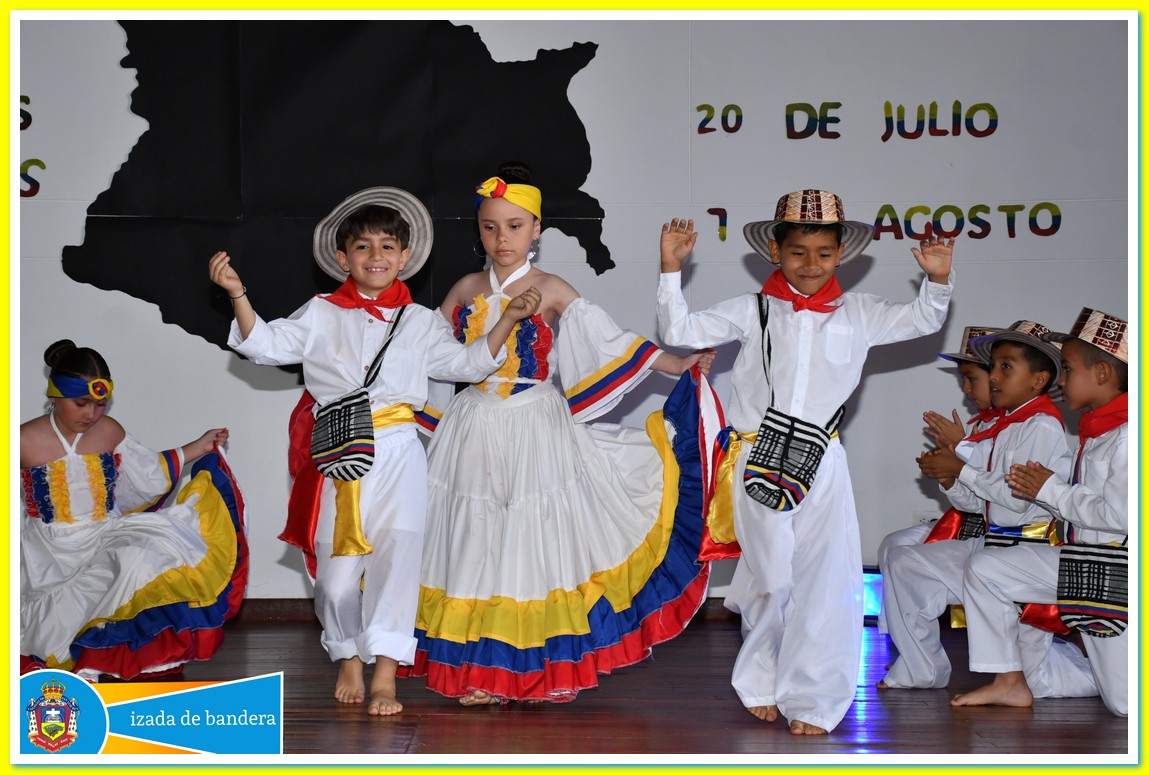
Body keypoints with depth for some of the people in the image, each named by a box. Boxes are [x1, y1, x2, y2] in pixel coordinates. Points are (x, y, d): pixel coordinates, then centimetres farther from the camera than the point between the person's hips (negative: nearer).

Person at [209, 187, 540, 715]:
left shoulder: (419, 321, 11)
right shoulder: (322, 315, 8)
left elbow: (467, 362, 15)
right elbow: (266, 344, 2)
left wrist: (508, 319, 5)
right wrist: (237, 295, -11)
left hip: (397, 453, 0)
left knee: (395, 553, -8)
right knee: (337, 560, 4)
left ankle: (385, 673, -6)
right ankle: (348, 658, 25)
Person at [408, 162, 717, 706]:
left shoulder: (551, 291, -3)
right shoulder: (466, 290, 7)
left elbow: (613, 344, -4)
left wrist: (678, 365, -11)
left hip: (536, 430, -3)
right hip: (475, 432, 3)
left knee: (539, 538, 0)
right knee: (478, 543, 3)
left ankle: (546, 667, 11)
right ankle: (484, 672, 12)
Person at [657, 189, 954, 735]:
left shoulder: (858, 314, 8)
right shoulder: (751, 311, 2)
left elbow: (922, 321, 18)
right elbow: (679, 331, 1)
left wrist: (937, 280, 0)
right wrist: (672, 269, -7)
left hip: (823, 464, 2)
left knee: (826, 581, -2)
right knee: (771, 578, 3)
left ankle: (811, 699, 10)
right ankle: (759, 684, 27)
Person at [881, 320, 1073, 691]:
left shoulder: (1042, 427, -12)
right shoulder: (1003, 429, 16)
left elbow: (1017, 497, -21)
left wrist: (962, 469, -12)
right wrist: (946, 476, -3)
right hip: (985, 540, 9)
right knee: (903, 562, 4)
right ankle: (920, 671, 8)